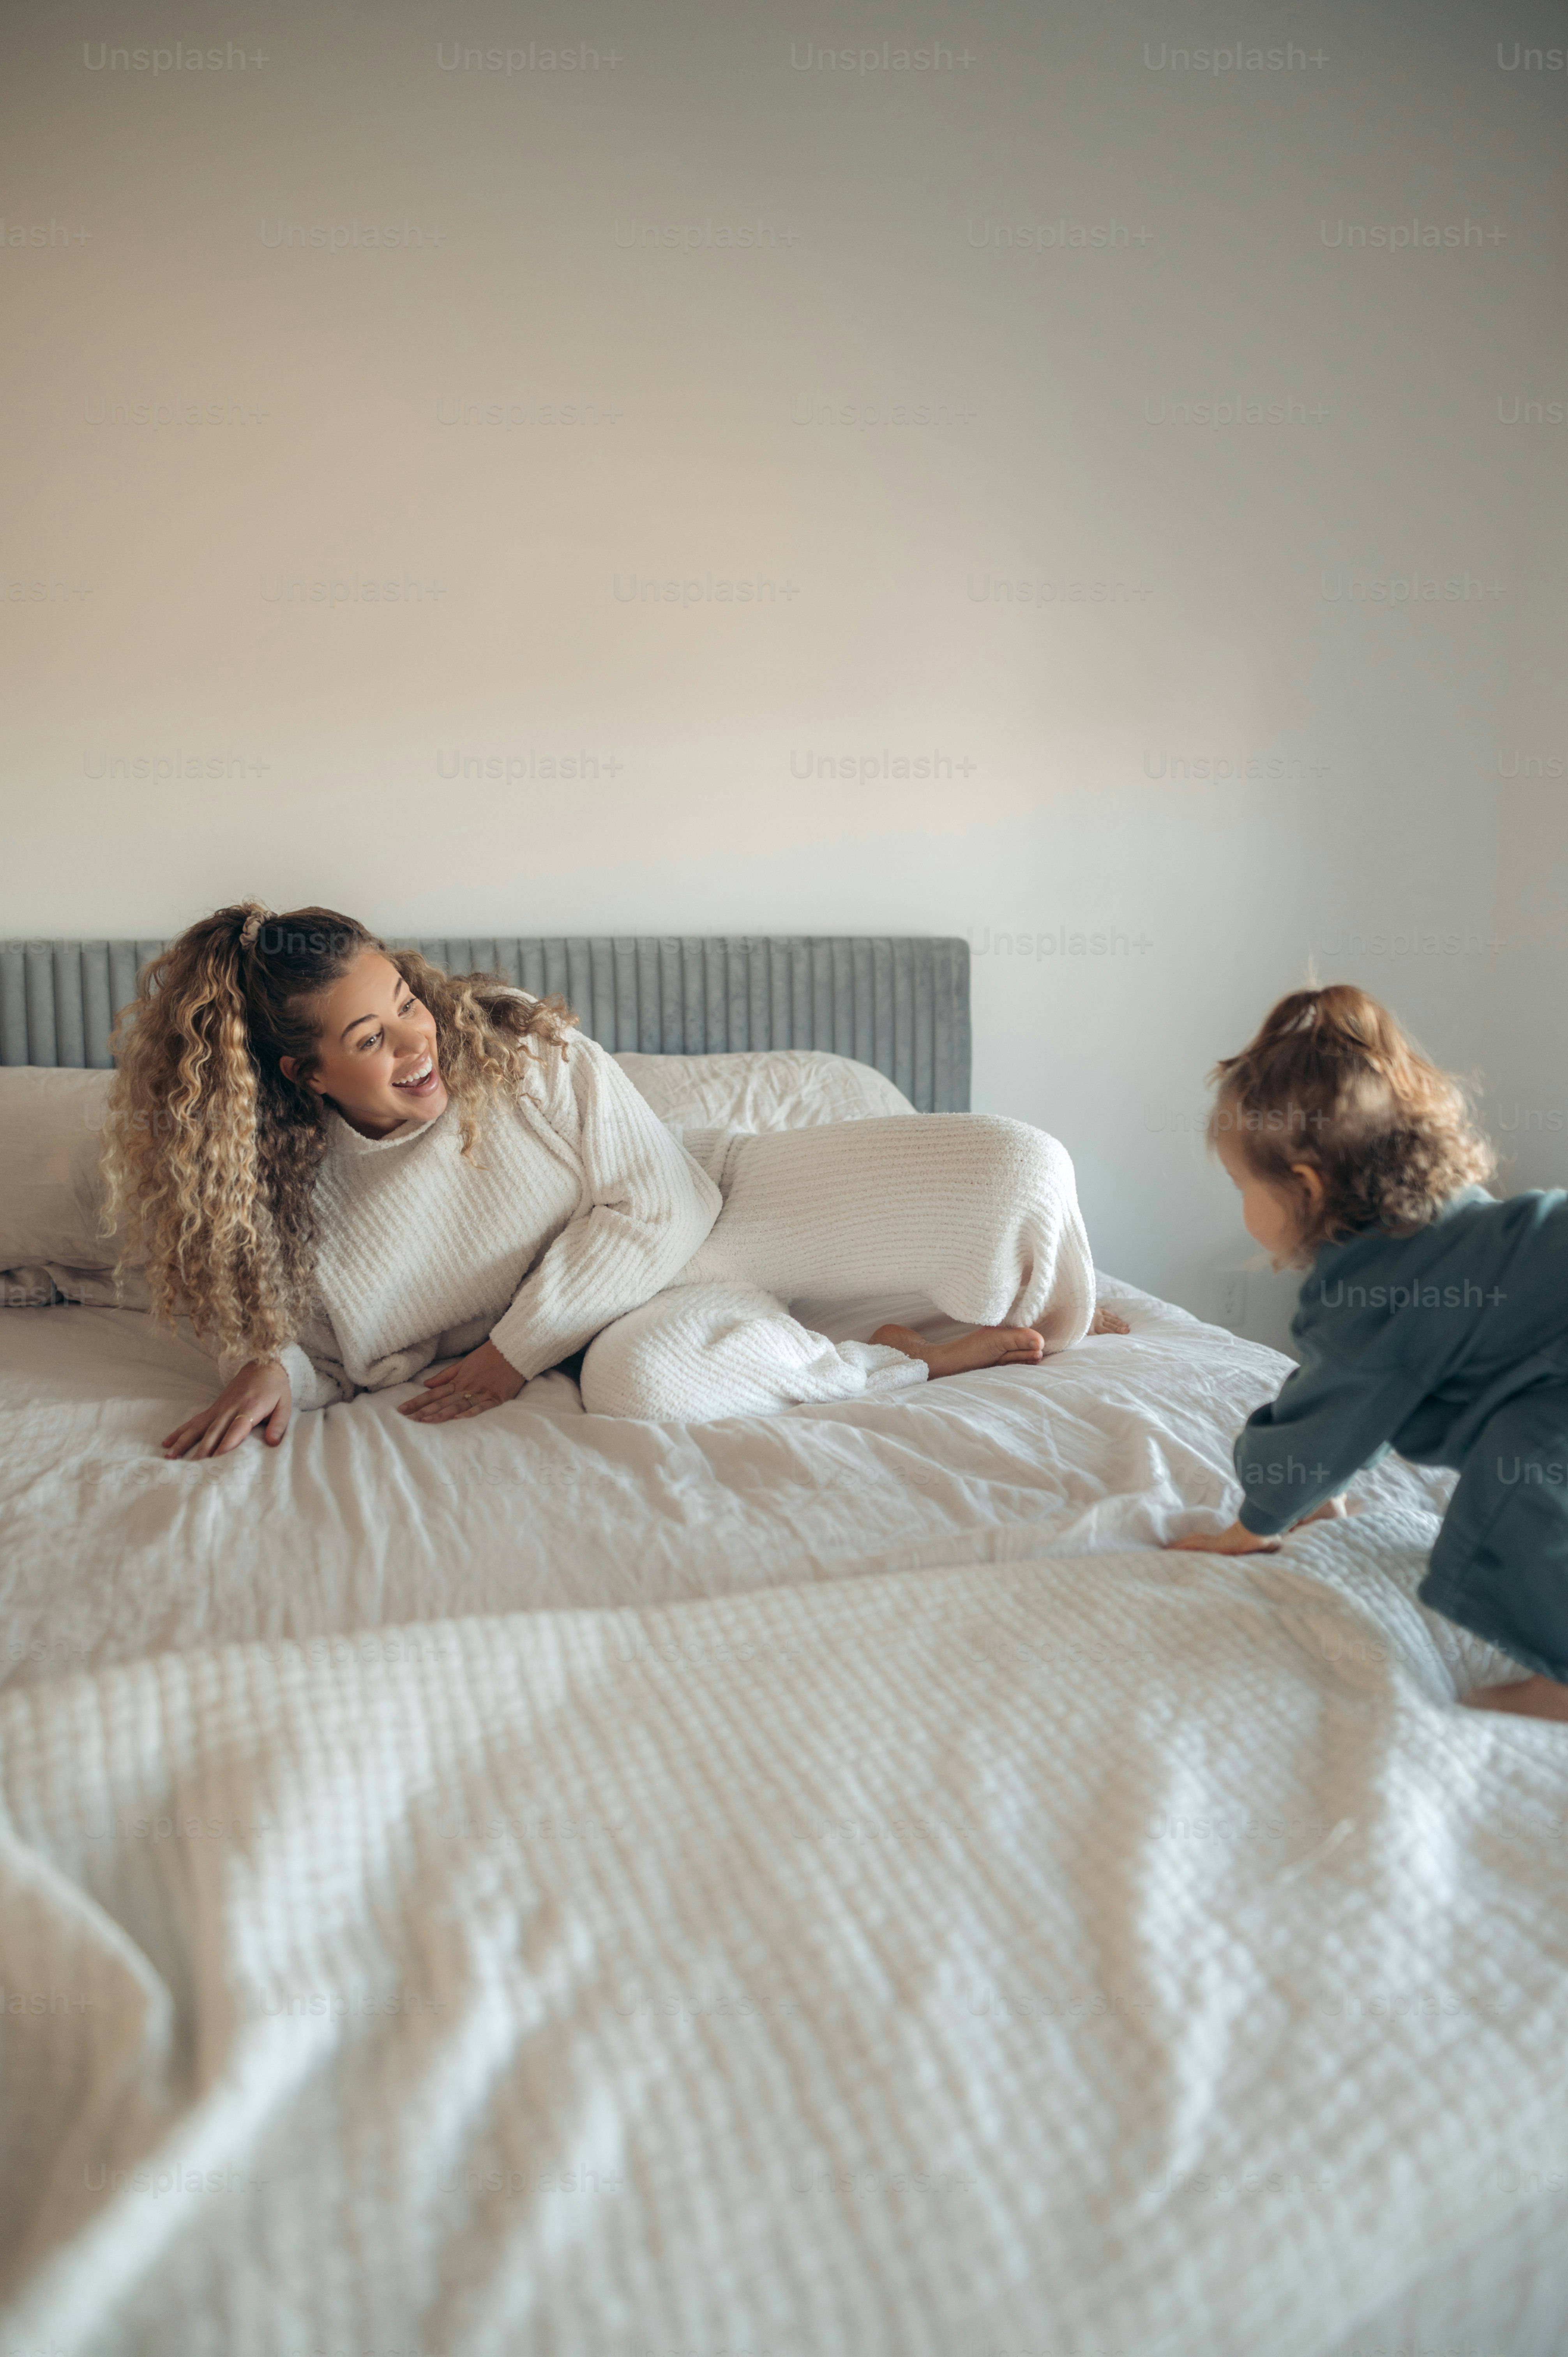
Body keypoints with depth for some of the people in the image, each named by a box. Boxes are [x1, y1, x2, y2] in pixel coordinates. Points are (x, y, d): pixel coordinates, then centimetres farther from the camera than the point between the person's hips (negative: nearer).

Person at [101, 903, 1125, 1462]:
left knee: (1017, 1165, -19)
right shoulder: (290, 1200, -7)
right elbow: (330, 1350, 7)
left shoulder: (520, 1047, -14)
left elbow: (662, 1202, -16)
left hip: (721, 1200, 0)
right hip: (637, 1303, 1)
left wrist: (515, 1350, -18)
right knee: (637, 1380, -44)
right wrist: (273, 1367, -19)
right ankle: (923, 1359, -20)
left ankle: (1048, 1321, 15)